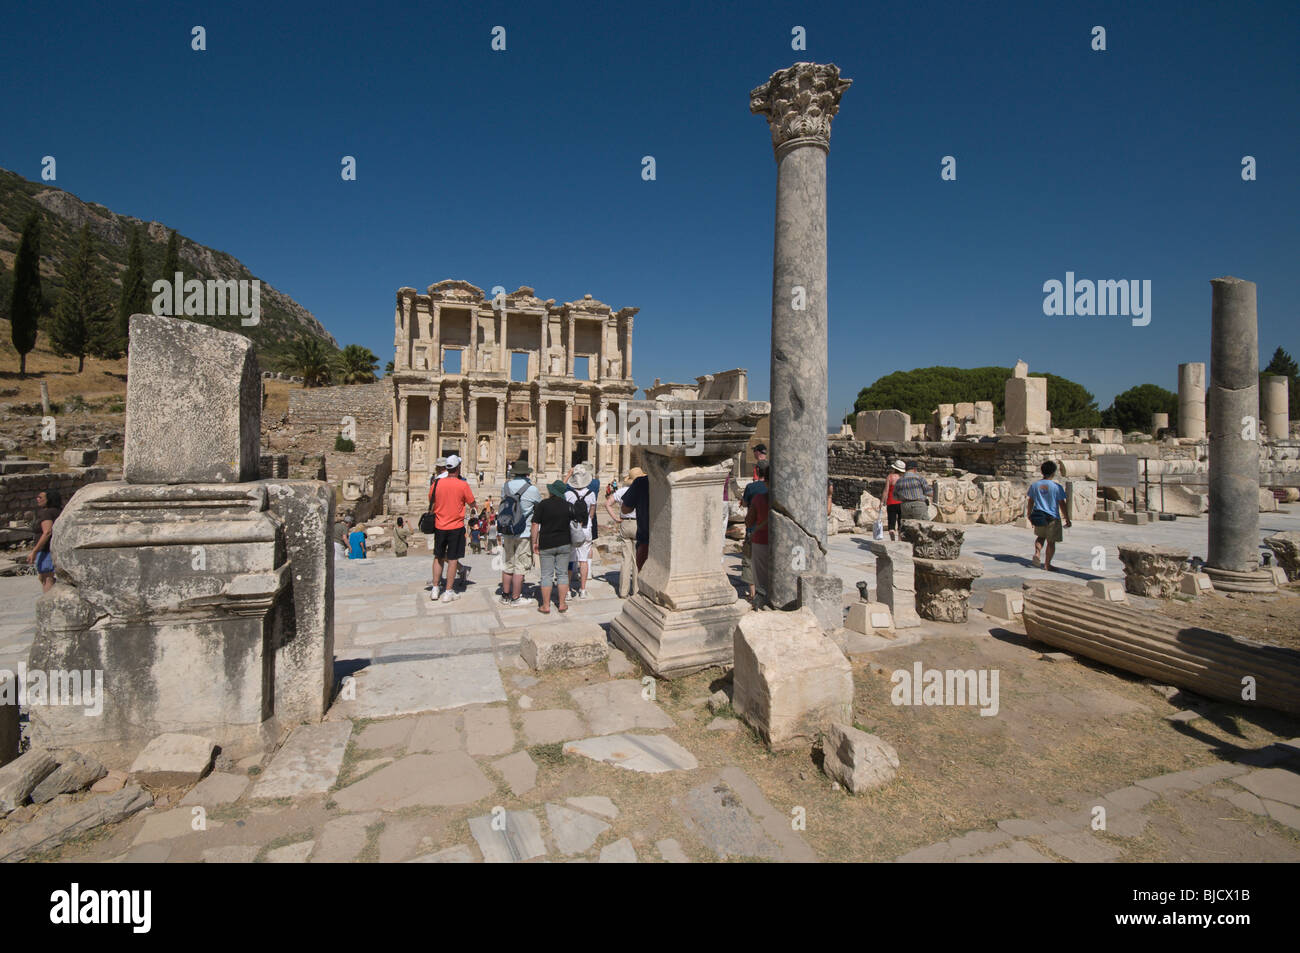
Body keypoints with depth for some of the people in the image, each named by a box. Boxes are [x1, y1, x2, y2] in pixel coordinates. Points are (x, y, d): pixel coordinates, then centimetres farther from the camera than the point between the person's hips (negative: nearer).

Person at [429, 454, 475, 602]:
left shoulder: (436, 483, -3)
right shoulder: (463, 485, -13)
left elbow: (431, 506, 8)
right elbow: (472, 504, -1)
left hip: (439, 526, 3)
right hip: (456, 527, -3)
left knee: (438, 558, 17)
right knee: (452, 559, 5)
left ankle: (435, 589, 21)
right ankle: (449, 592, 9)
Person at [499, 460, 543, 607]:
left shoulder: (505, 486, 2)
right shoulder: (531, 489, -11)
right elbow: (541, 505, 6)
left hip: (506, 533, 5)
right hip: (523, 534, -5)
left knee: (507, 565, 15)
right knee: (520, 567, 3)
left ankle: (505, 595, 24)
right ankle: (516, 598, 10)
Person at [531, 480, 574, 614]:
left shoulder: (542, 505, -7)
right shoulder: (568, 506, 2)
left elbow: (535, 524, -8)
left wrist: (534, 542, 0)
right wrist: (572, 542, 22)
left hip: (546, 545, -2)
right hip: (564, 544, 2)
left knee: (546, 575, 4)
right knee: (562, 574, 10)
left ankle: (546, 606, 7)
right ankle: (562, 604, 13)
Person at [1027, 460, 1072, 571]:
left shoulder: (1034, 485, -1)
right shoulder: (1057, 487, -11)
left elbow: (1030, 502, 7)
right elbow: (1062, 504, -7)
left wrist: (1029, 514, 20)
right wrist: (1067, 519, 2)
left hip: (1038, 517, 3)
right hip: (1052, 518, -3)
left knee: (1040, 536, 24)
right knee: (1051, 542, 8)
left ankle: (1036, 553, 1)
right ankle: (1047, 564, 11)